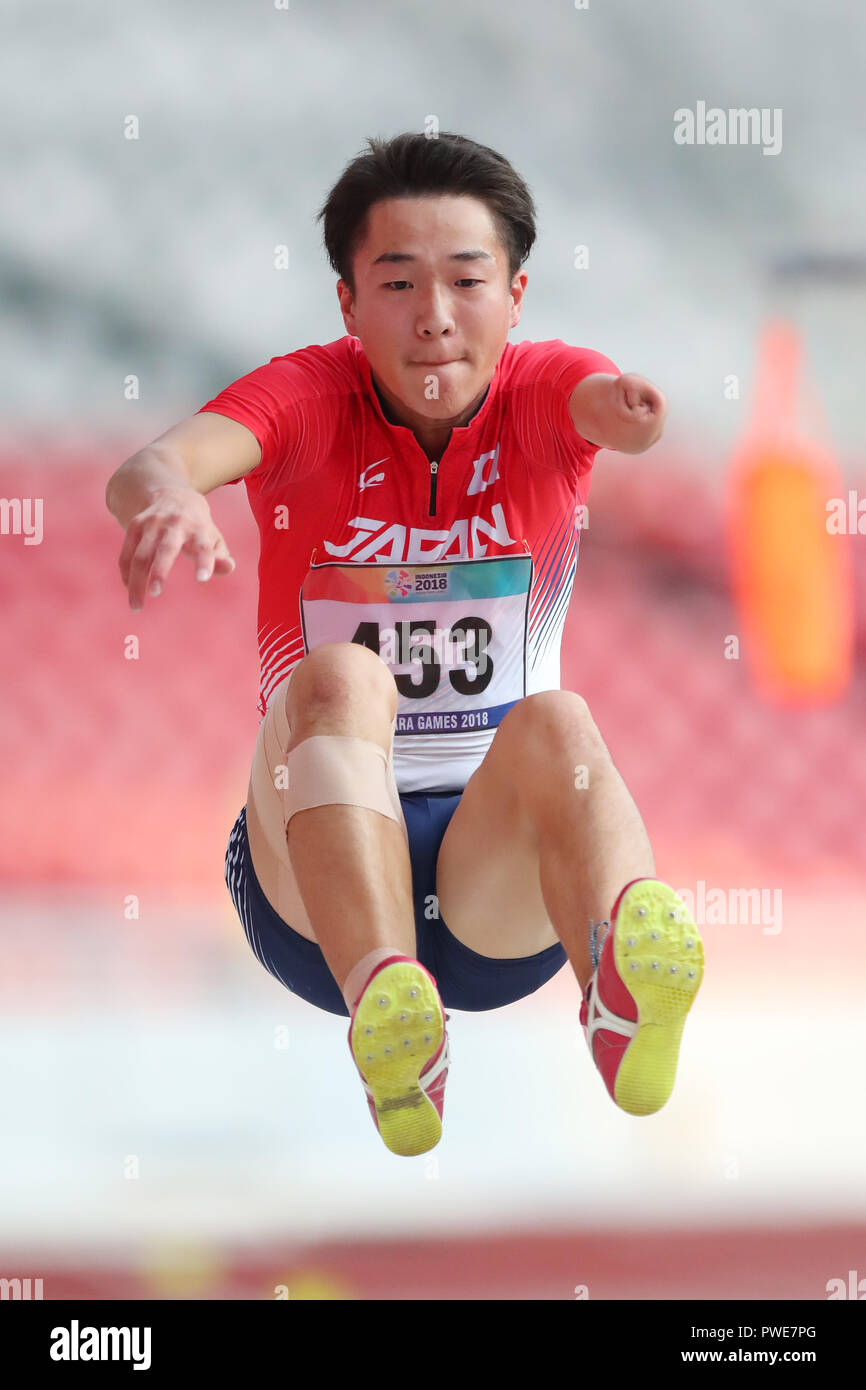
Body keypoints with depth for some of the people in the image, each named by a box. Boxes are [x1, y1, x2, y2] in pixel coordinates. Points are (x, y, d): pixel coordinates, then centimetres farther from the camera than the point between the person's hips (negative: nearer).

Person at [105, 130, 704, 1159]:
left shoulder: (540, 391, 0)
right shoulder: (312, 398, -3)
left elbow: (604, 405, -27)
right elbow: (153, 464, -25)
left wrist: (633, 411, -53)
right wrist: (166, 493, -51)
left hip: (503, 889, 0)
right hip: (313, 883, 0)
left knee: (556, 724, -31)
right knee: (340, 678, -30)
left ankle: (622, 985, -64)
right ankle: (385, 1005, -57)